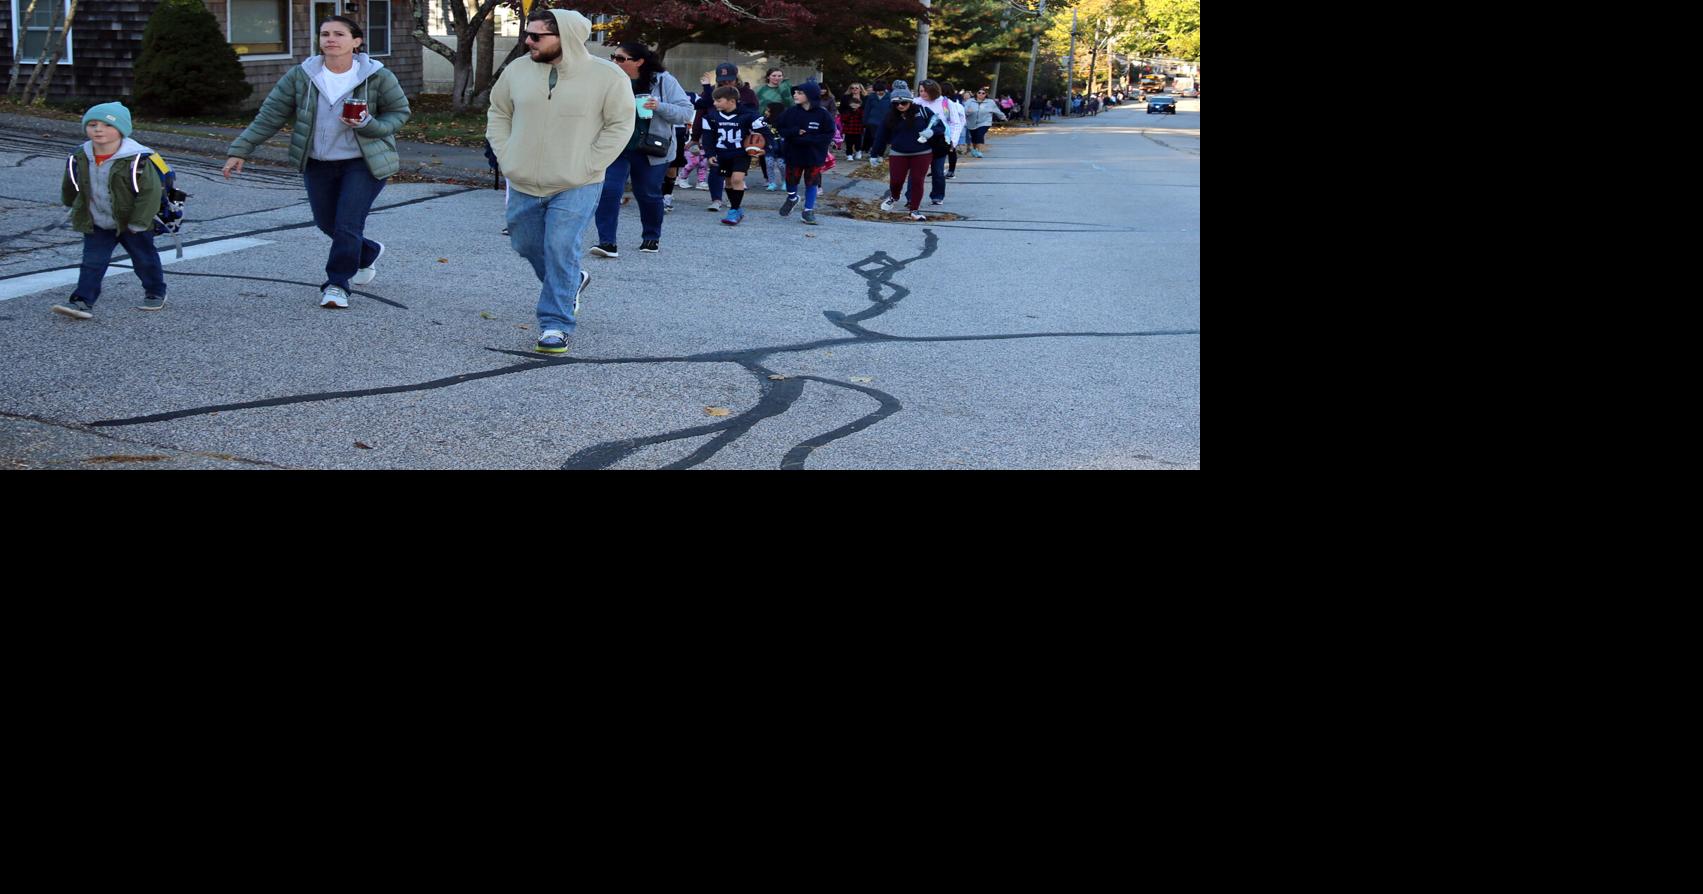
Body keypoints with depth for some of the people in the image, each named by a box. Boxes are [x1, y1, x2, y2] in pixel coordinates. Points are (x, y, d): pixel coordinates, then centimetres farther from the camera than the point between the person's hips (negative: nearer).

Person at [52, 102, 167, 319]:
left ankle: (155, 293, 35)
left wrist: (138, 223, -21)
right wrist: (72, 206, 23)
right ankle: (82, 301, -5)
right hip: (96, 225, 3)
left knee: (145, 260, 14)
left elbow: (150, 192, -22)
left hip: (132, 225, -3)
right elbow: (70, 187, 12)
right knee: (92, 262, -4)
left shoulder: (137, 159, -23)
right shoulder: (80, 158, -7)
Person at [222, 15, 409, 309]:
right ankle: (368, 253, 42)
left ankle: (337, 284, 5)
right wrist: (239, 151, -9)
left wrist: (370, 125, -22)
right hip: (318, 164, 4)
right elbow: (269, 116, -5)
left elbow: (400, 112, -2)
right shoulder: (300, 76, -7)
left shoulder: (378, 76, -13)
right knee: (326, 223, 14)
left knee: (347, 225, -12)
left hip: (364, 163, -4)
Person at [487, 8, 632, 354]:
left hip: (576, 188, -5)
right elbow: (498, 113, 11)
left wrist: (586, 168, -12)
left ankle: (557, 325, -3)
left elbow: (619, 126, -7)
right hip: (523, 185, 5)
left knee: (560, 252, -13)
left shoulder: (607, 76, -12)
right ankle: (571, 282, 43)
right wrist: (506, 157, 0)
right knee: (527, 246, 17)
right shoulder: (517, 71, -2)